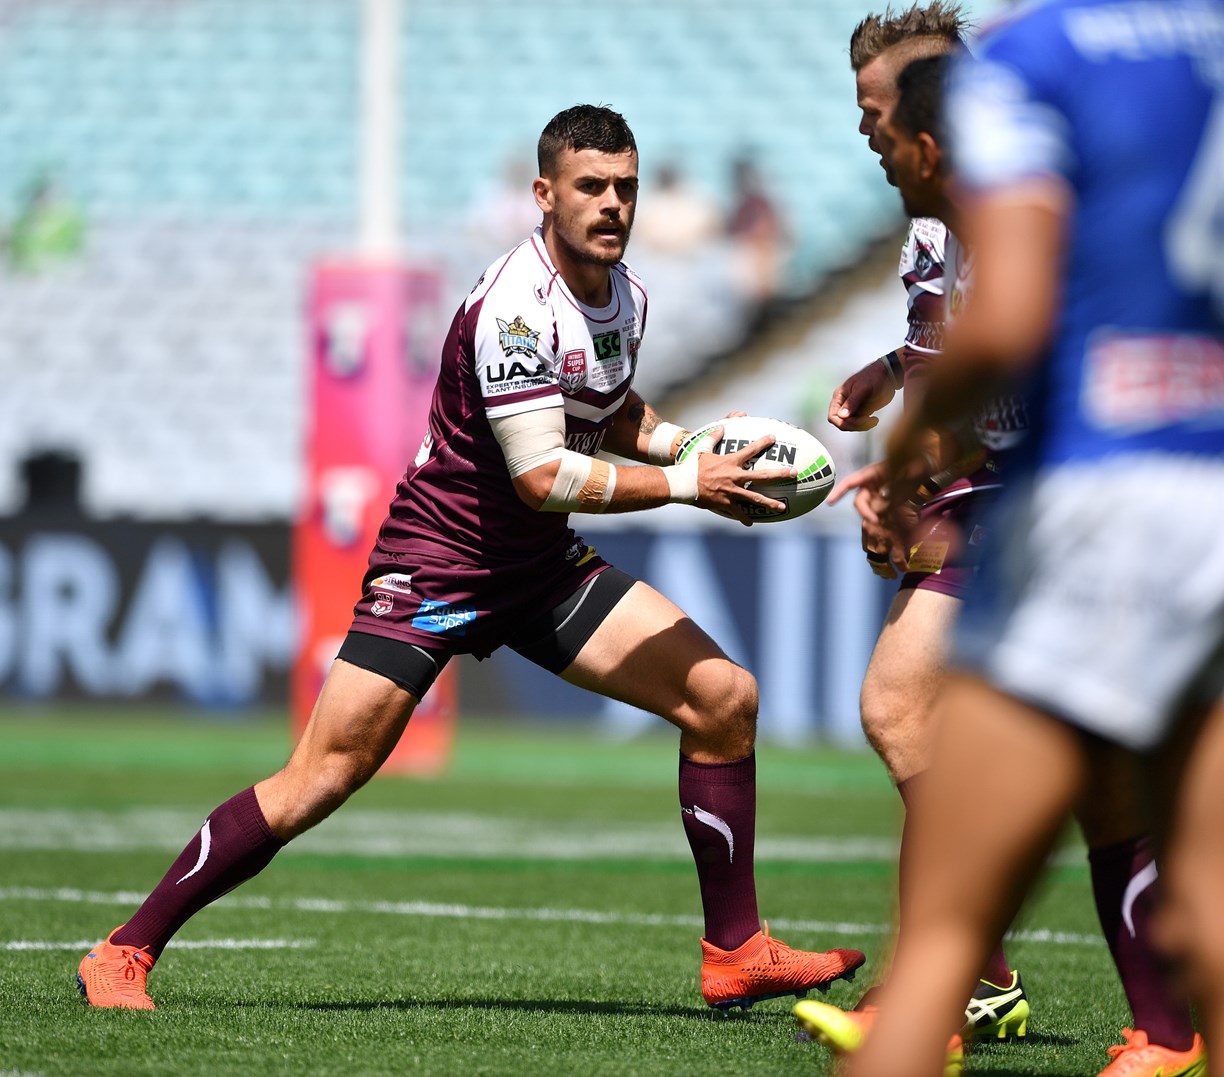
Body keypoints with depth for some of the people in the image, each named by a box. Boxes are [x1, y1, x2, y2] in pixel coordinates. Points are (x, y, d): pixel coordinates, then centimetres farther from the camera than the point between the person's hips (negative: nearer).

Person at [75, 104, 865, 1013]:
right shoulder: (514, 306, -23)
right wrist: (686, 484, -22)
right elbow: (543, 475, -27)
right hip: (438, 559, -8)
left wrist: (693, 444, 3)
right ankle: (124, 955, -2)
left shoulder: (627, 294, 5)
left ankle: (736, 954, 7)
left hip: (544, 567, 8)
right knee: (320, 780, -13)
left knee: (725, 697, -2)